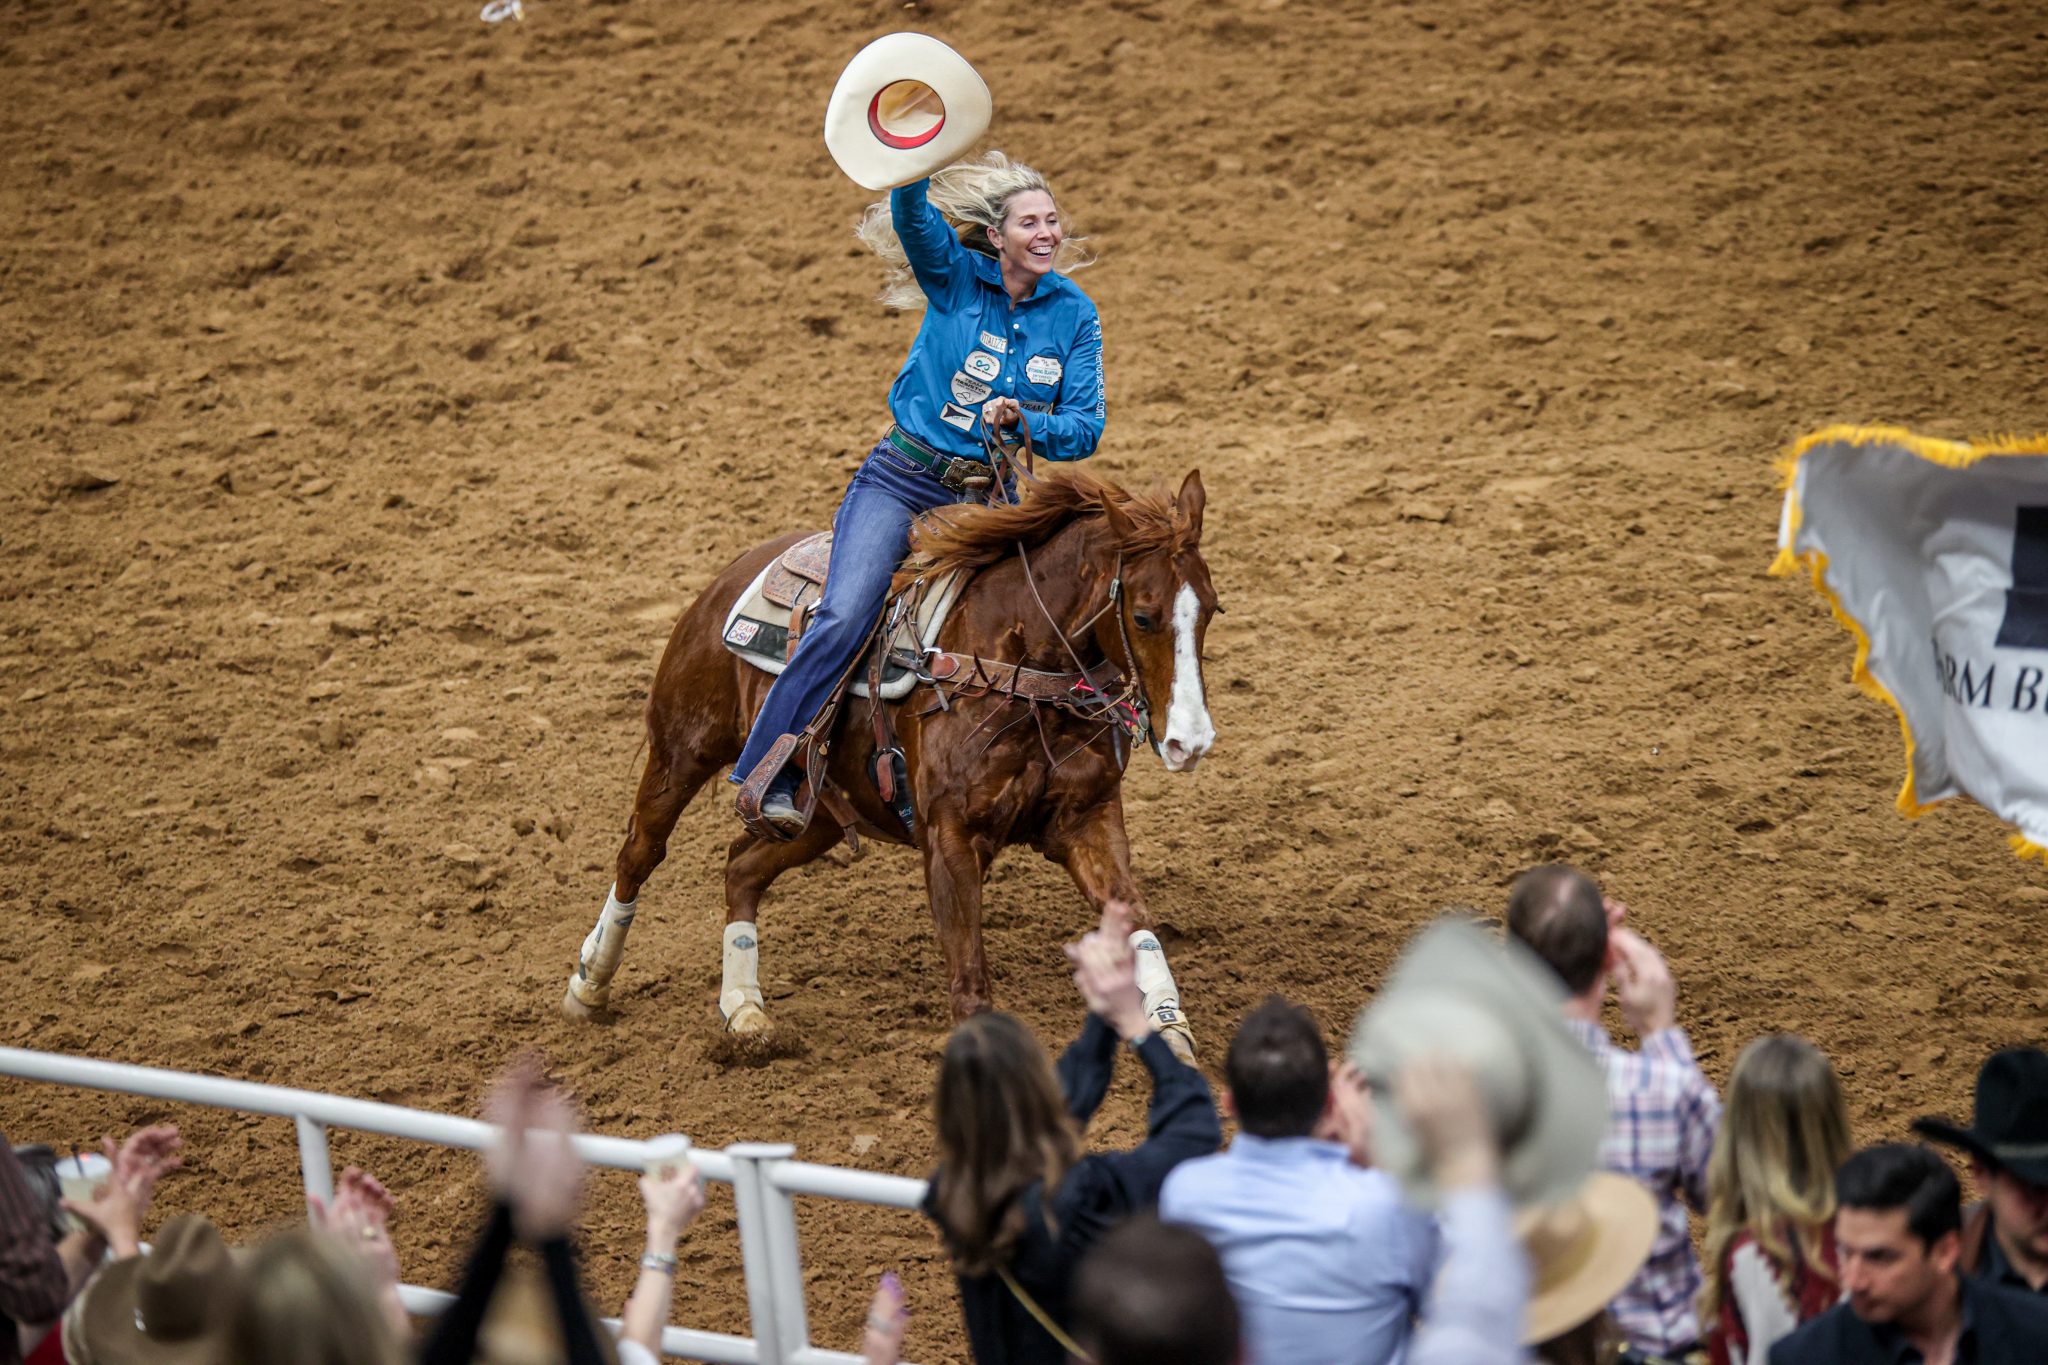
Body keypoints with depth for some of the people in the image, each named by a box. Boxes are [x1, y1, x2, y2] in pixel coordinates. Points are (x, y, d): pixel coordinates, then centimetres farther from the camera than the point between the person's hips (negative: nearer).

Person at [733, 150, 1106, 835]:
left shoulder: (1075, 314, 3)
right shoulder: (955, 277, -3)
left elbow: (1086, 427, 2)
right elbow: (911, 214, -22)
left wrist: (1024, 421, -18)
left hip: (989, 496, 3)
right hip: (903, 477, -3)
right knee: (846, 615, -23)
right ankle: (770, 774, -18)